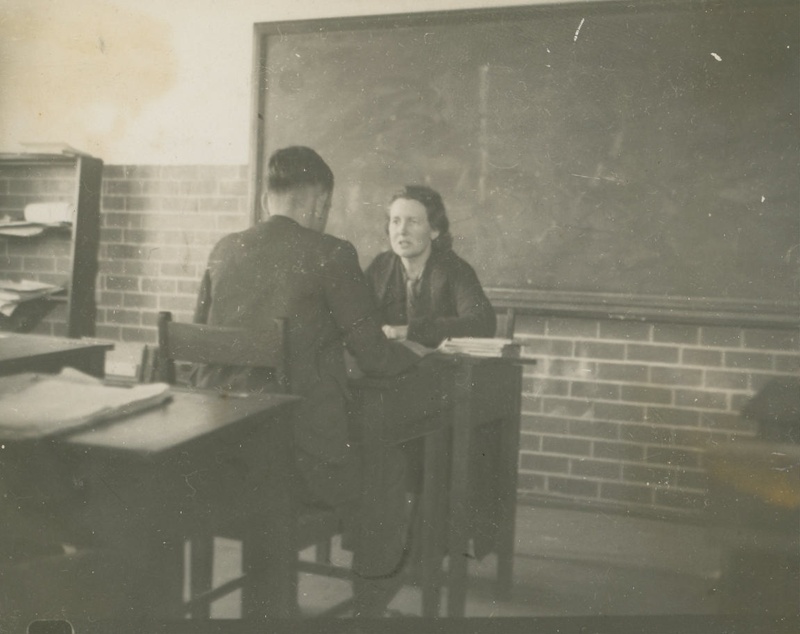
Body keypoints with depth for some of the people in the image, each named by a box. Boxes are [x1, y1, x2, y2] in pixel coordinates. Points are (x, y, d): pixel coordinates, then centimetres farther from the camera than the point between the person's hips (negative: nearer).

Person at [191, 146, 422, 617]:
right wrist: (412, 353, 15)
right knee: (389, 471, 24)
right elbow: (374, 355, -8)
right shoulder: (330, 254, -12)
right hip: (299, 457, -6)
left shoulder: (225, 250, 5)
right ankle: (370, 607, 35)